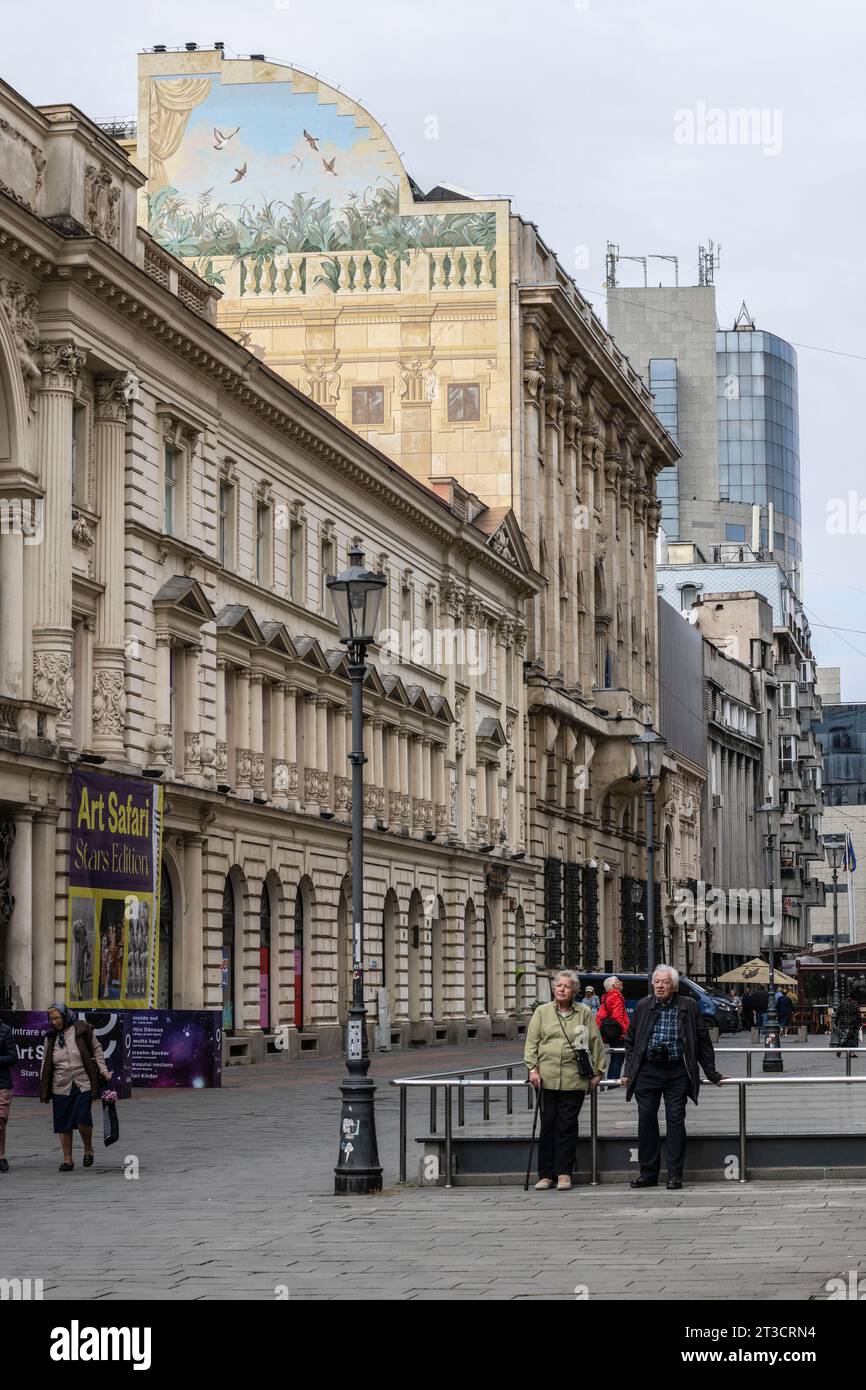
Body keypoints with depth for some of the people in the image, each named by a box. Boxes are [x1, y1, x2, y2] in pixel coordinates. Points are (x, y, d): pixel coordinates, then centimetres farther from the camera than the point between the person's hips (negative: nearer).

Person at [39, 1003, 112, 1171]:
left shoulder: (83, 1030, 0)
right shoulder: (51, 1037, 10)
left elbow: (97, 1051, 7)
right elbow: (45, 1062, 16)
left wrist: (103, 1070, -3)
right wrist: (43, 1086, 12)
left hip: (83, 1084, -3)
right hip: (61, 1087, 3)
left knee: (83, 1119, -13)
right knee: (63, 1124, 3)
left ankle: (88, 1149, 13)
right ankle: (67, 1159, 11)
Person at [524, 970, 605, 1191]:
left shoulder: (584, 1013, 9)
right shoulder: (542, 1012, 11)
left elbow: (595, 1042, 10)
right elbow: (532, 1041, 8)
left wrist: (597, 1072, 7)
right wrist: (533, 1068, -3)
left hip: (574, 1080, -1)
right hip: (546, 1079, 1)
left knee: (567, 1127, -1)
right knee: (547, 1126, 1)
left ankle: (564, 1174, 5)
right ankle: (546, 1175, 7)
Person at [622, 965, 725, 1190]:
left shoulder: (688, 1007, 2)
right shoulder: (643, 1006, 7)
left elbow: (703, 1041, 6)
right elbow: (630, 1041, 14)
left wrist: (712, 1074, 5)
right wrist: (628, 1073, 7)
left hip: (677, 1072, -2)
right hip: (647, 1071, 2)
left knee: (675, 1121, -2)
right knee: (646, 1121, 2)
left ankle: (675, 1175, 3)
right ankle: (648, 1173, 10)